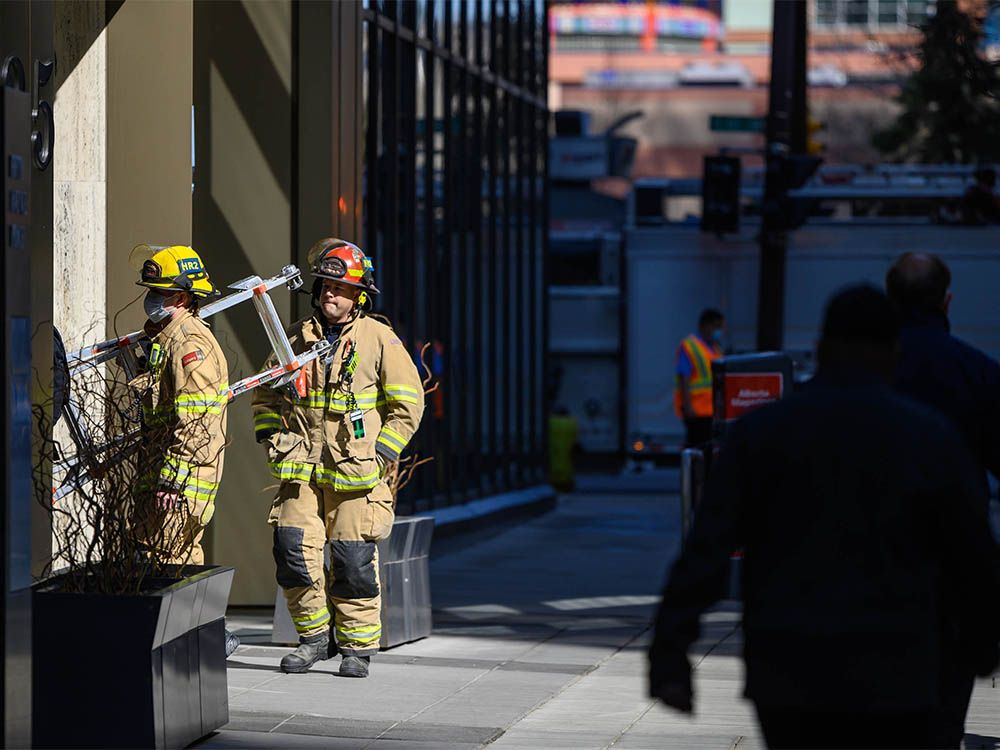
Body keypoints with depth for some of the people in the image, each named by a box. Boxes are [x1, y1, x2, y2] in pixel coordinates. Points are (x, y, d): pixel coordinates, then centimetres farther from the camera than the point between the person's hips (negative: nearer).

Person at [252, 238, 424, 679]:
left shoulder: (380, 341, 0)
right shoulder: (296, 338, 10)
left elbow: (407, 405, 2)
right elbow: (266, 395, 23)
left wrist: (381, 453, -5)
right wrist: (271, 435, 8)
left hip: (356, 473, -3)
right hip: (302, 470, 3)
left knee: (353, 561, -3)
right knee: (292, 549, -7)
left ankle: (357, 646, 11)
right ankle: (314, 635, 10)